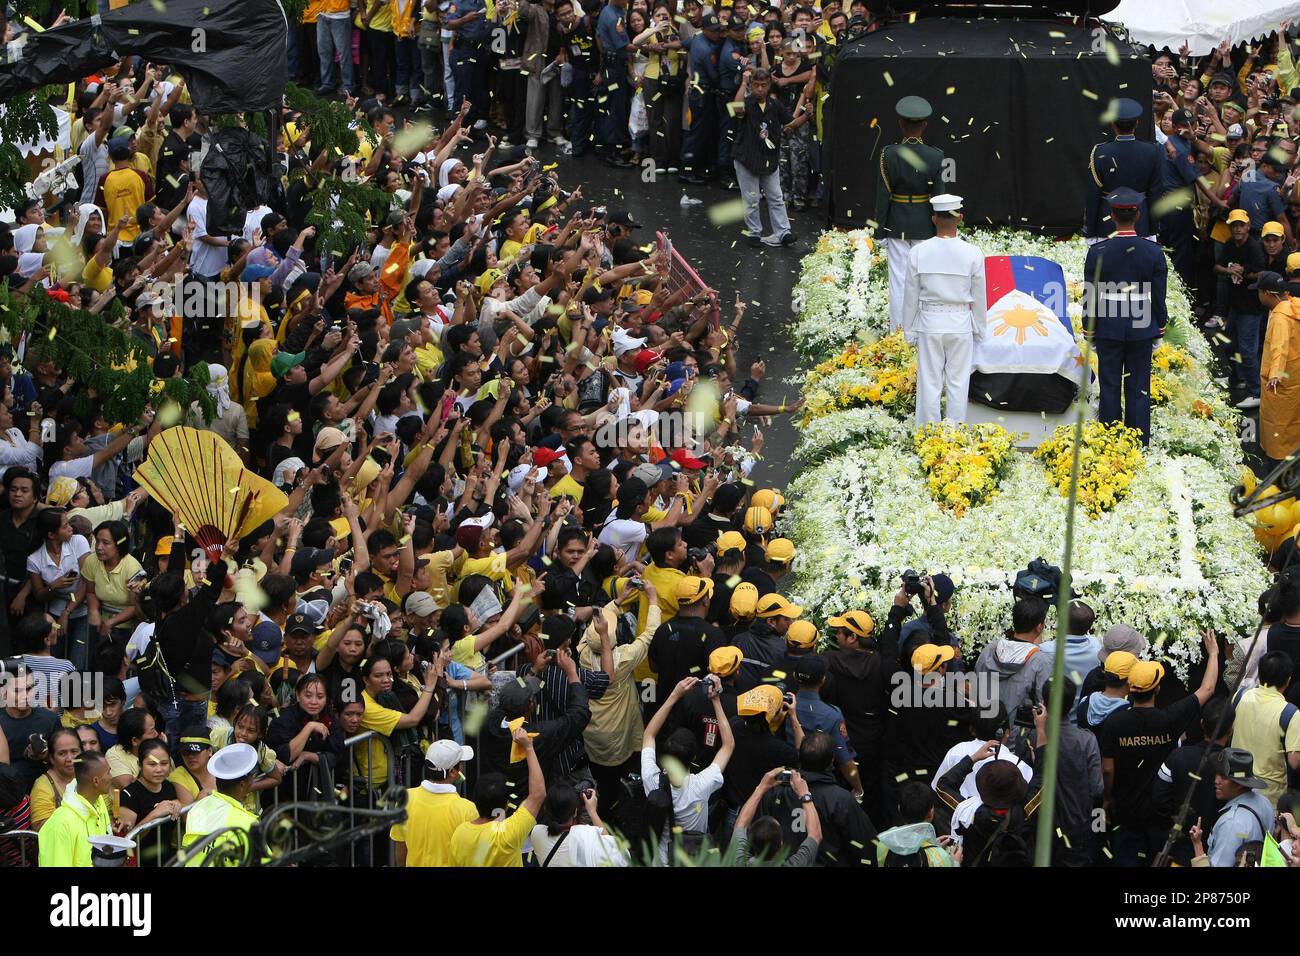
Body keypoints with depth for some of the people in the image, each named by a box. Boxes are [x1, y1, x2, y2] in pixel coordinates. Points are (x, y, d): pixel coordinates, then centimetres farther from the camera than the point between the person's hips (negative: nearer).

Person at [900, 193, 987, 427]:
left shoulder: (918, 252, -9)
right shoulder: (972, 254, -10)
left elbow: (911, 296, -2)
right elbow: (979, 296, -1)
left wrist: (910, 330, 9)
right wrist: (980, 329, 12)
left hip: (929, 322, 0)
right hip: (961, 324, 0)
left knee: (929, 382, 8)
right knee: (958, 382, 9)